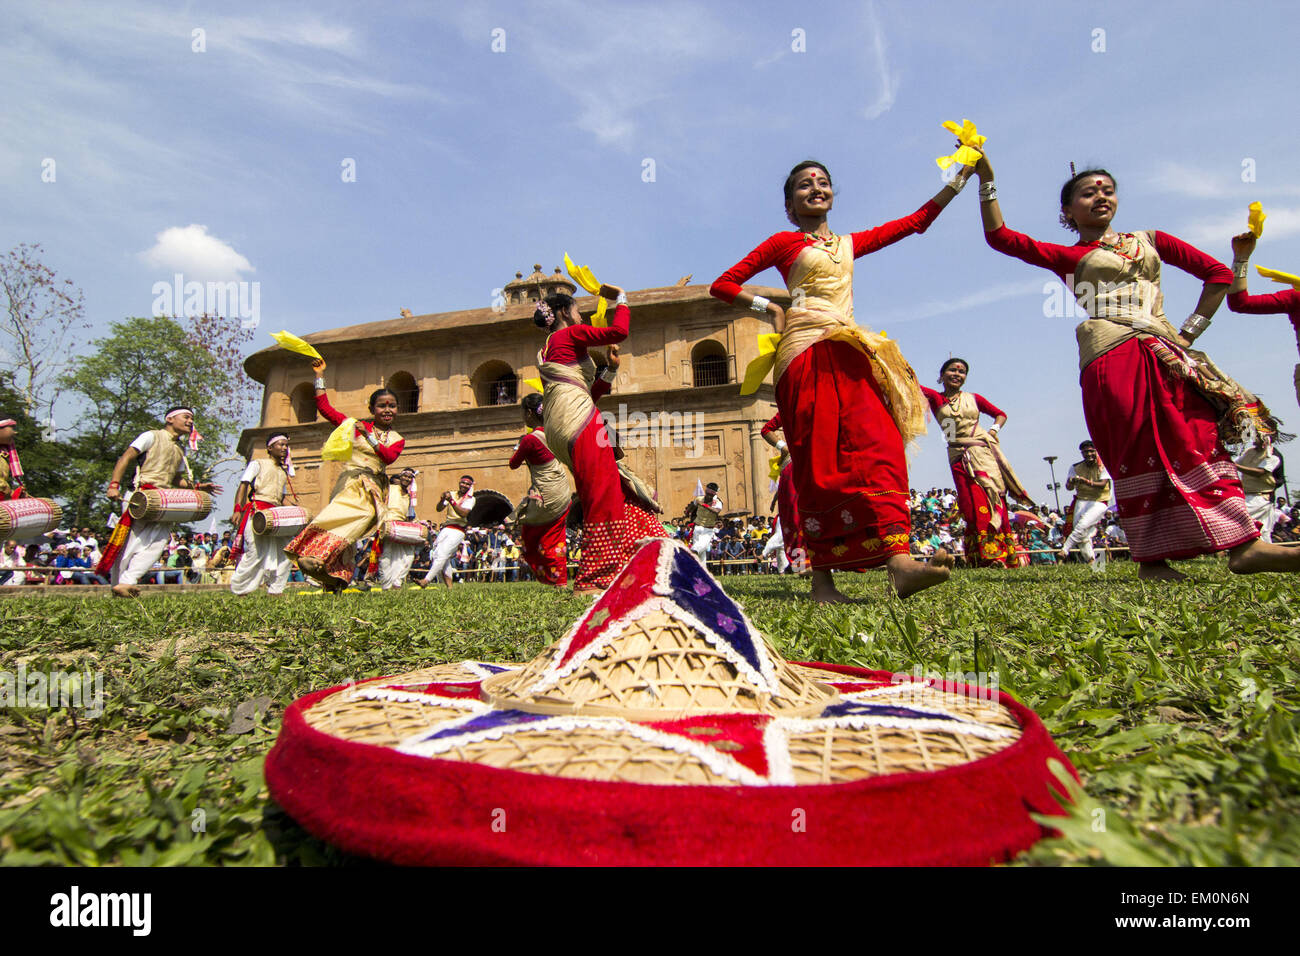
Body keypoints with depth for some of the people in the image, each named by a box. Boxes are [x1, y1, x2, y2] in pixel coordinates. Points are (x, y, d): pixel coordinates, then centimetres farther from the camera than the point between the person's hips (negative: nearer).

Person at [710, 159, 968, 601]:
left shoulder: (850, 244, 26)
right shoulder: (785, 242, 12)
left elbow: (917, 220, 31)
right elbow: (723, 285, 9)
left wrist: (961, 176, 29)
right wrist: (772, 308, 1)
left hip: (848, 356, 5)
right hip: (807, 356, -5)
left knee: (876, 445, -15)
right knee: (820, 461, -11)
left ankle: (899, 562, -27)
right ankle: (821, 578, -9)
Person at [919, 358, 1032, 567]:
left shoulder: (973, 398, 14)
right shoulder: (936, 398, 9)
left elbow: (1000, 414, 22)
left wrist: (994, 430, 6)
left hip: (984, 453, 2)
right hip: (959, 457, -1)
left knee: (994, 502, -4)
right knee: (974, 506, -9)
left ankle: (1000, 554, 2)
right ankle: (985, 557, -7)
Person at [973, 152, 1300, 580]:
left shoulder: (1150, 240, 24)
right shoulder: (1068, 256, 14)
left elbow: (1218, 272, 23)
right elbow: (1000, 237, 3)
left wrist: (1192, 328, 11)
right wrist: (986, 181, 1)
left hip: (1164, 355, 4)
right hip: (1111, 360, -4)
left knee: (1199, 440, -7)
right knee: (1140, 453, -11)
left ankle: (1243, 544, -10)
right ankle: (1151, 558, -10)